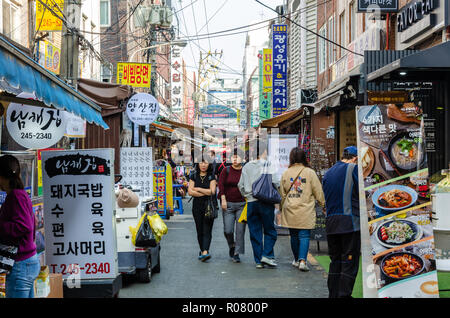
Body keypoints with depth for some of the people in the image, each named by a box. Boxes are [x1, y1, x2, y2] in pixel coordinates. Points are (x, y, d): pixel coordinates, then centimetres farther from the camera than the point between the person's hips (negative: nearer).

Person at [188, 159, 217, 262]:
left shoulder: (211, 177, 4)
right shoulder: (194, 177, 9)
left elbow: (212, 191, -8)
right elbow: (190, 192, -2)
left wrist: (198, 189, -3)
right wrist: (205, 193, -7)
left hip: (209, 206, -2)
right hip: (197, 206, 3)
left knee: (207, 229, -11)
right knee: (199, 230, 6)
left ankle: (205, 252, -21)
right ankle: (202, 250, 18)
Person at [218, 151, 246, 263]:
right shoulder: (226, 171, 3)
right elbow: (221, 184, -1)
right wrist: (223, 199, -9)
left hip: (242, 204, 0)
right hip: (228, 204, 0)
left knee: (240, 230, -3)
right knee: (228, 230, -3)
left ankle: (236, 254, 7)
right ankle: (231, 246, 28)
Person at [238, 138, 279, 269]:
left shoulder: (246, 167, 6)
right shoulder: (268, 165, -5)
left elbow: (241, 185, 8)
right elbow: (275, 183, -11)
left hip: (251, 203, 3)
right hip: (266, 202, -3)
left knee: (255, 233, 8)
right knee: (270, 230, 8)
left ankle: (258, 260, 8)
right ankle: (267, 254, -6)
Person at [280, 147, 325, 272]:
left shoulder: (285, 173, 4)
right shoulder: (310, 172, -6)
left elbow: (282, 193, 12)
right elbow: (318, 191, -2)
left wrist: (283, 207, 24)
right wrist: (323, 204, 11)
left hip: (290, 211, 3)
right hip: (305, 211, -3)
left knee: (294, 235, 14)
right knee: (304, 235, -2)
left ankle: (297, 259, 26)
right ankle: (302, 260, -14)